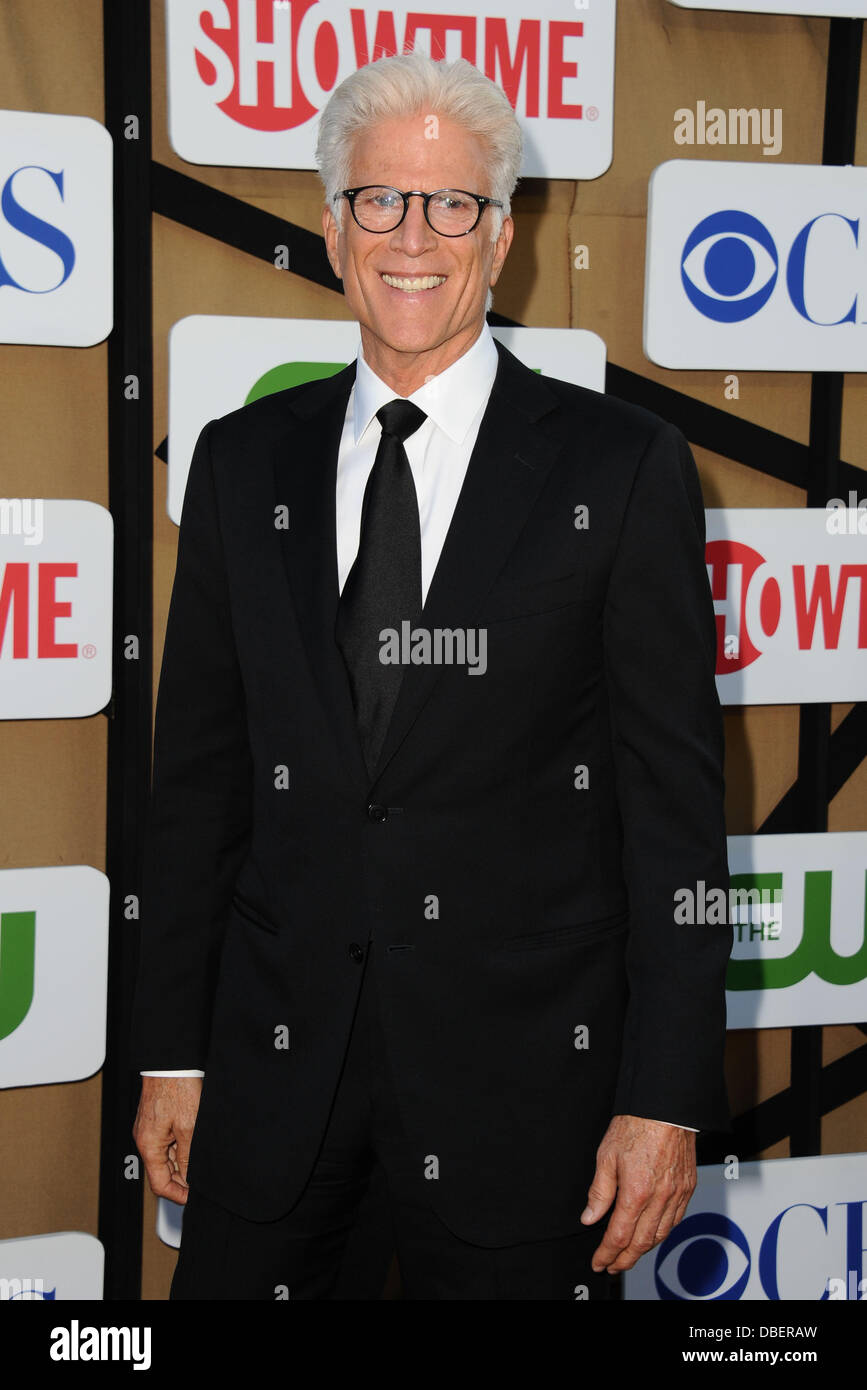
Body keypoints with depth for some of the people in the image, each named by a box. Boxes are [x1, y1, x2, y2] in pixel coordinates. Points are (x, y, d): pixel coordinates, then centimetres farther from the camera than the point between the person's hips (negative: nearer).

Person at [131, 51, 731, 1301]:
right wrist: (171, 1053, 6)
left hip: (519, 1071, -2)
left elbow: (675, 796, -6)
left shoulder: (622, 468, -4)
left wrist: (667, 1100, -9)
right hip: (274, 1053, 3)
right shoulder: (244, 461, 6)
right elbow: (197, 771, 7)